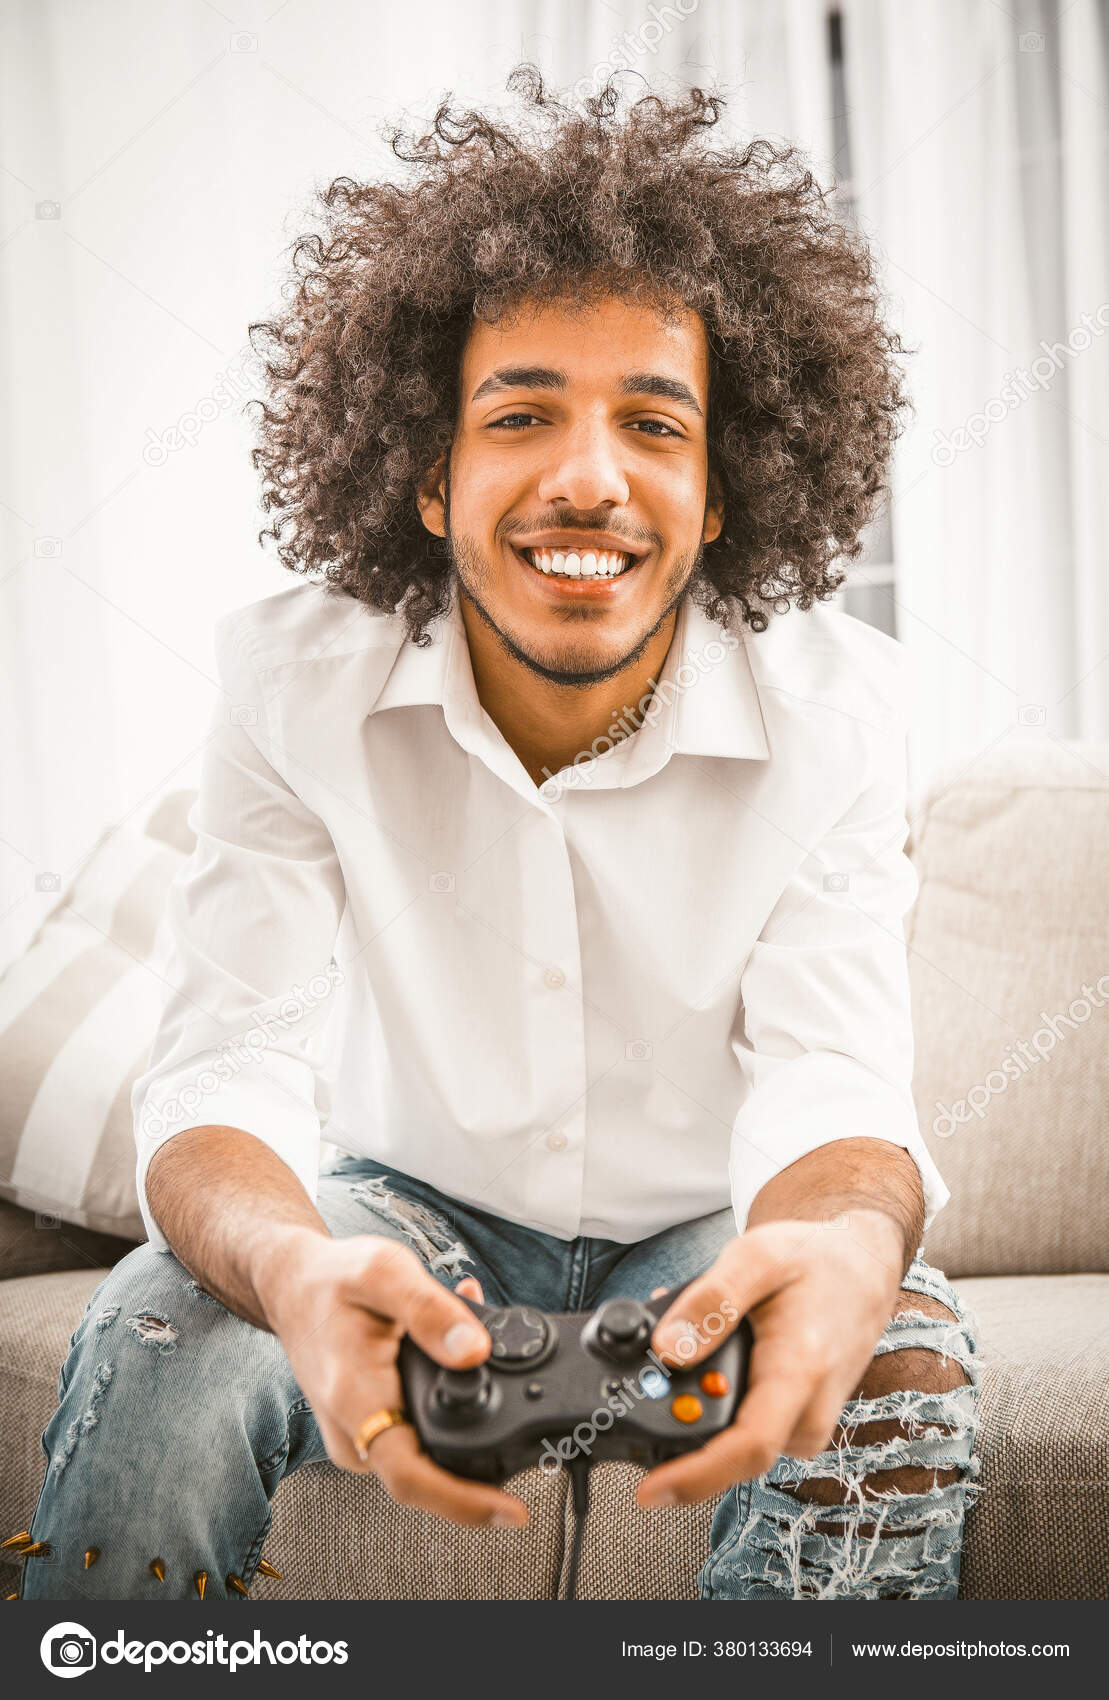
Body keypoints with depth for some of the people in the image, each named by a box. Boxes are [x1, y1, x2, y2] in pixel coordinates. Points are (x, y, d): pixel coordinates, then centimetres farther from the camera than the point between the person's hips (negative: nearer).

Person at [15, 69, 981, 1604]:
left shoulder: (836, 706, -19)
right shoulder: (295, 680, -19)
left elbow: (833, 1083, -27)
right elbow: (229, 1072, -27)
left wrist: (851, 1245, -56)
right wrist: (294, 1269, -54)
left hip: (705, 1231, 0)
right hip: (418, 1207, 0)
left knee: (899, 1379, -31)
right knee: (156, 1354, -30)